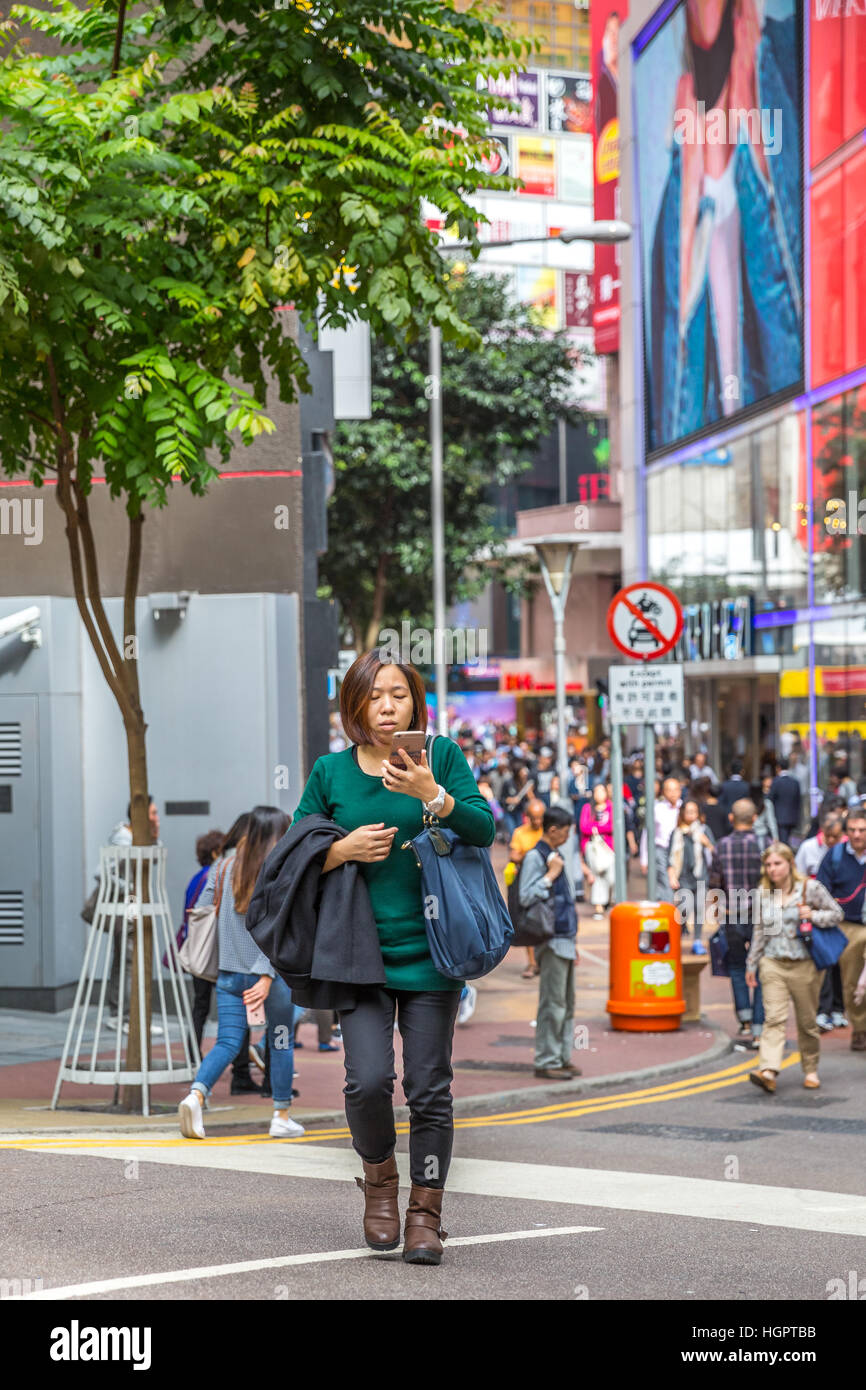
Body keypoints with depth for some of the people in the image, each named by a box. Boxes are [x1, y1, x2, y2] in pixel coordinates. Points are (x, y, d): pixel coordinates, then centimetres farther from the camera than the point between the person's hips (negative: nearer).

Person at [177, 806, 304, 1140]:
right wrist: (266, 975, -22)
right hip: (270, 973, -4)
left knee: (227, 1042, 3)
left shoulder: (225, 867, 6)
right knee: (281, 1042, 13)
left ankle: (196, 1094, -22)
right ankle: (282, 1117, 18)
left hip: (229, 972, 4)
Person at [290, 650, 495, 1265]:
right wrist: (343, 850, -10)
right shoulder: (331, 772, 5)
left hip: (431, 955, 0)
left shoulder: (442, 756, 2)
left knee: (429, 1089, 1)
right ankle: (380, 1179, 15)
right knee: (368, 1081, -13)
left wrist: (431, 794, -24)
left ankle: (425, 1213, 14)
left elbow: (484, 830, -10)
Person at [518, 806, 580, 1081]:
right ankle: (546, 1061, -2)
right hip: (552, 940, -9)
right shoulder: (535, 857, -10)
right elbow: (526, 897, -21)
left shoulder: (555, 856, 17)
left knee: (567, 1002, 12)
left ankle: (561, 1058, 18)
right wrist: (550, 875, -18)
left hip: (565, 939, 9)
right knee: (553, 1003, -7)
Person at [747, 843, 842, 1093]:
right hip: (772, 964, 2)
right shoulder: (763, 894, 9)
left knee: (807, 1021, 7)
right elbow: (759, 931, 16)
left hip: (804, 965, -2)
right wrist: (752, 964, 16)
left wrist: (813, 916, -15)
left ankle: (811, 1071, 23)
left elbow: (837, 913, 3)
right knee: (774, 1018, -12)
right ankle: (768, 1071, -24)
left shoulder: (810, 888, -2)